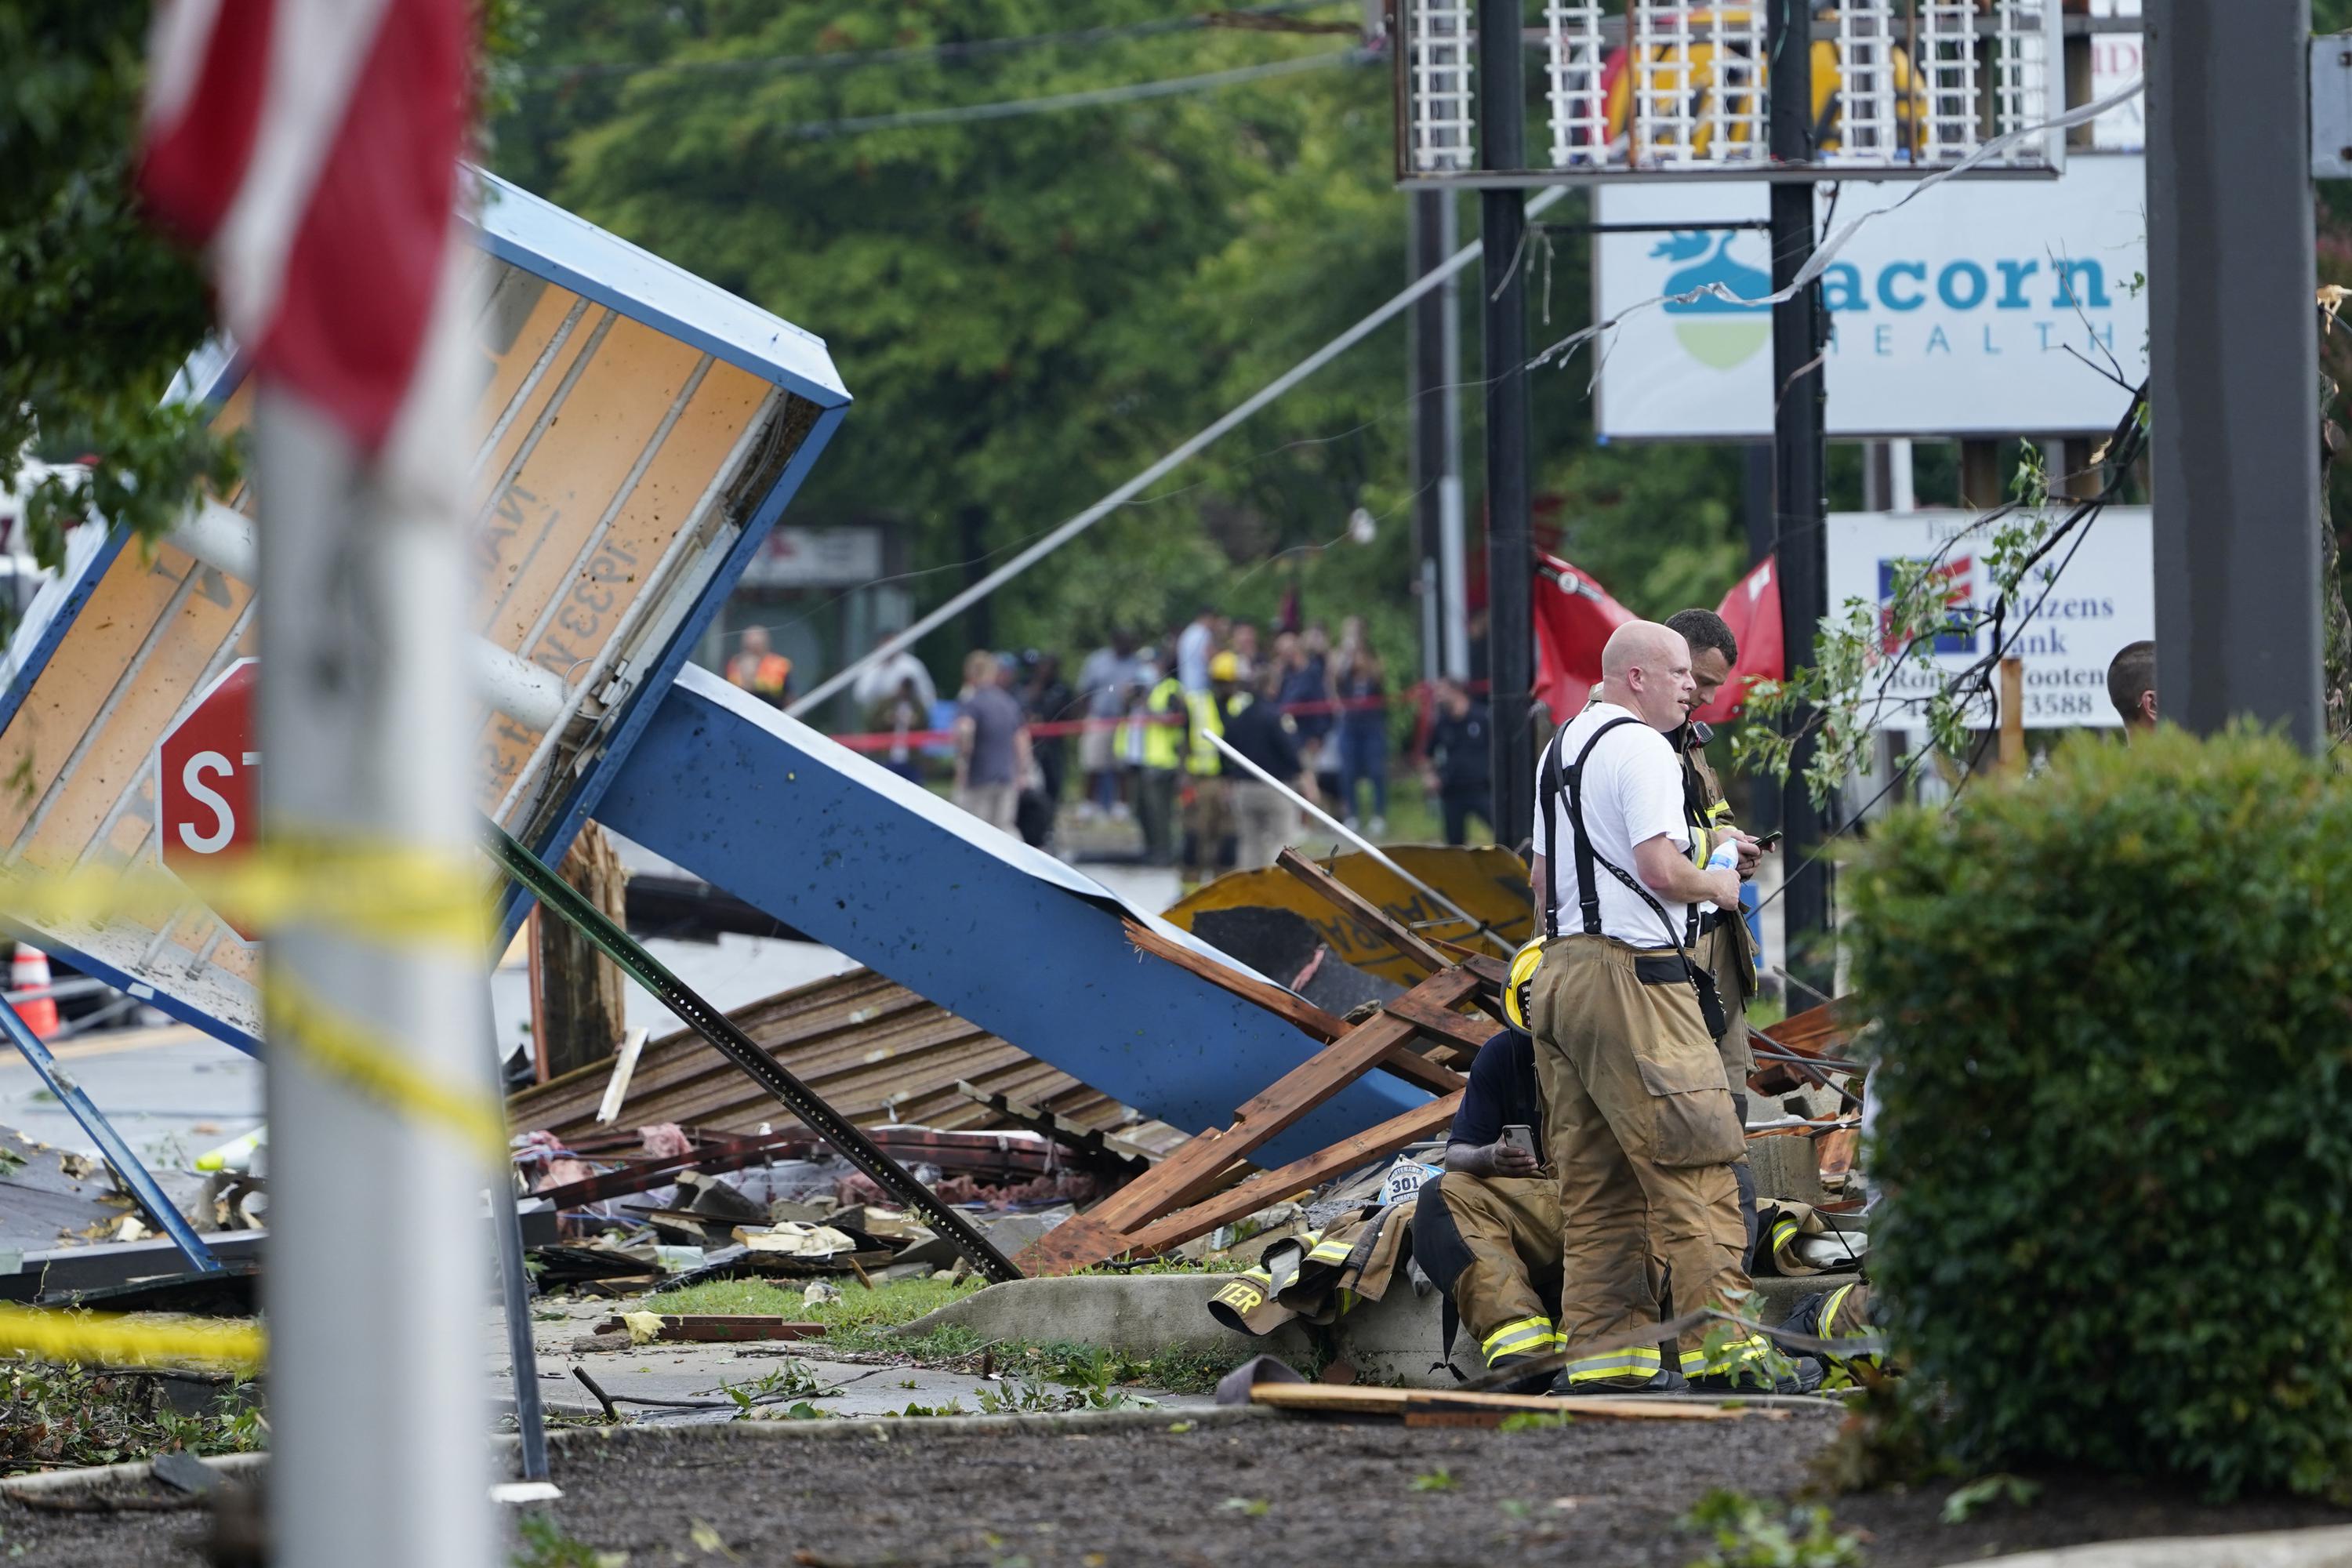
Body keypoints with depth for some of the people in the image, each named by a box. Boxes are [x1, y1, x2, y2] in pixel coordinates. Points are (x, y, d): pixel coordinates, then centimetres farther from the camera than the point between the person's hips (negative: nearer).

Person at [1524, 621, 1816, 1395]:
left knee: (1594, 1182, 9)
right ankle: (1721, 1343, -12)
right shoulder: (1642, 749, -10)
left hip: (1559, 971, 10)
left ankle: (1602, 1345, 8)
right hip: (1630, 974, -10)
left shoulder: (1559, 747, 20)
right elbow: (1659, 867, -19)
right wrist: (1717, 886, -1)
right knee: (1694, 1164, -9)